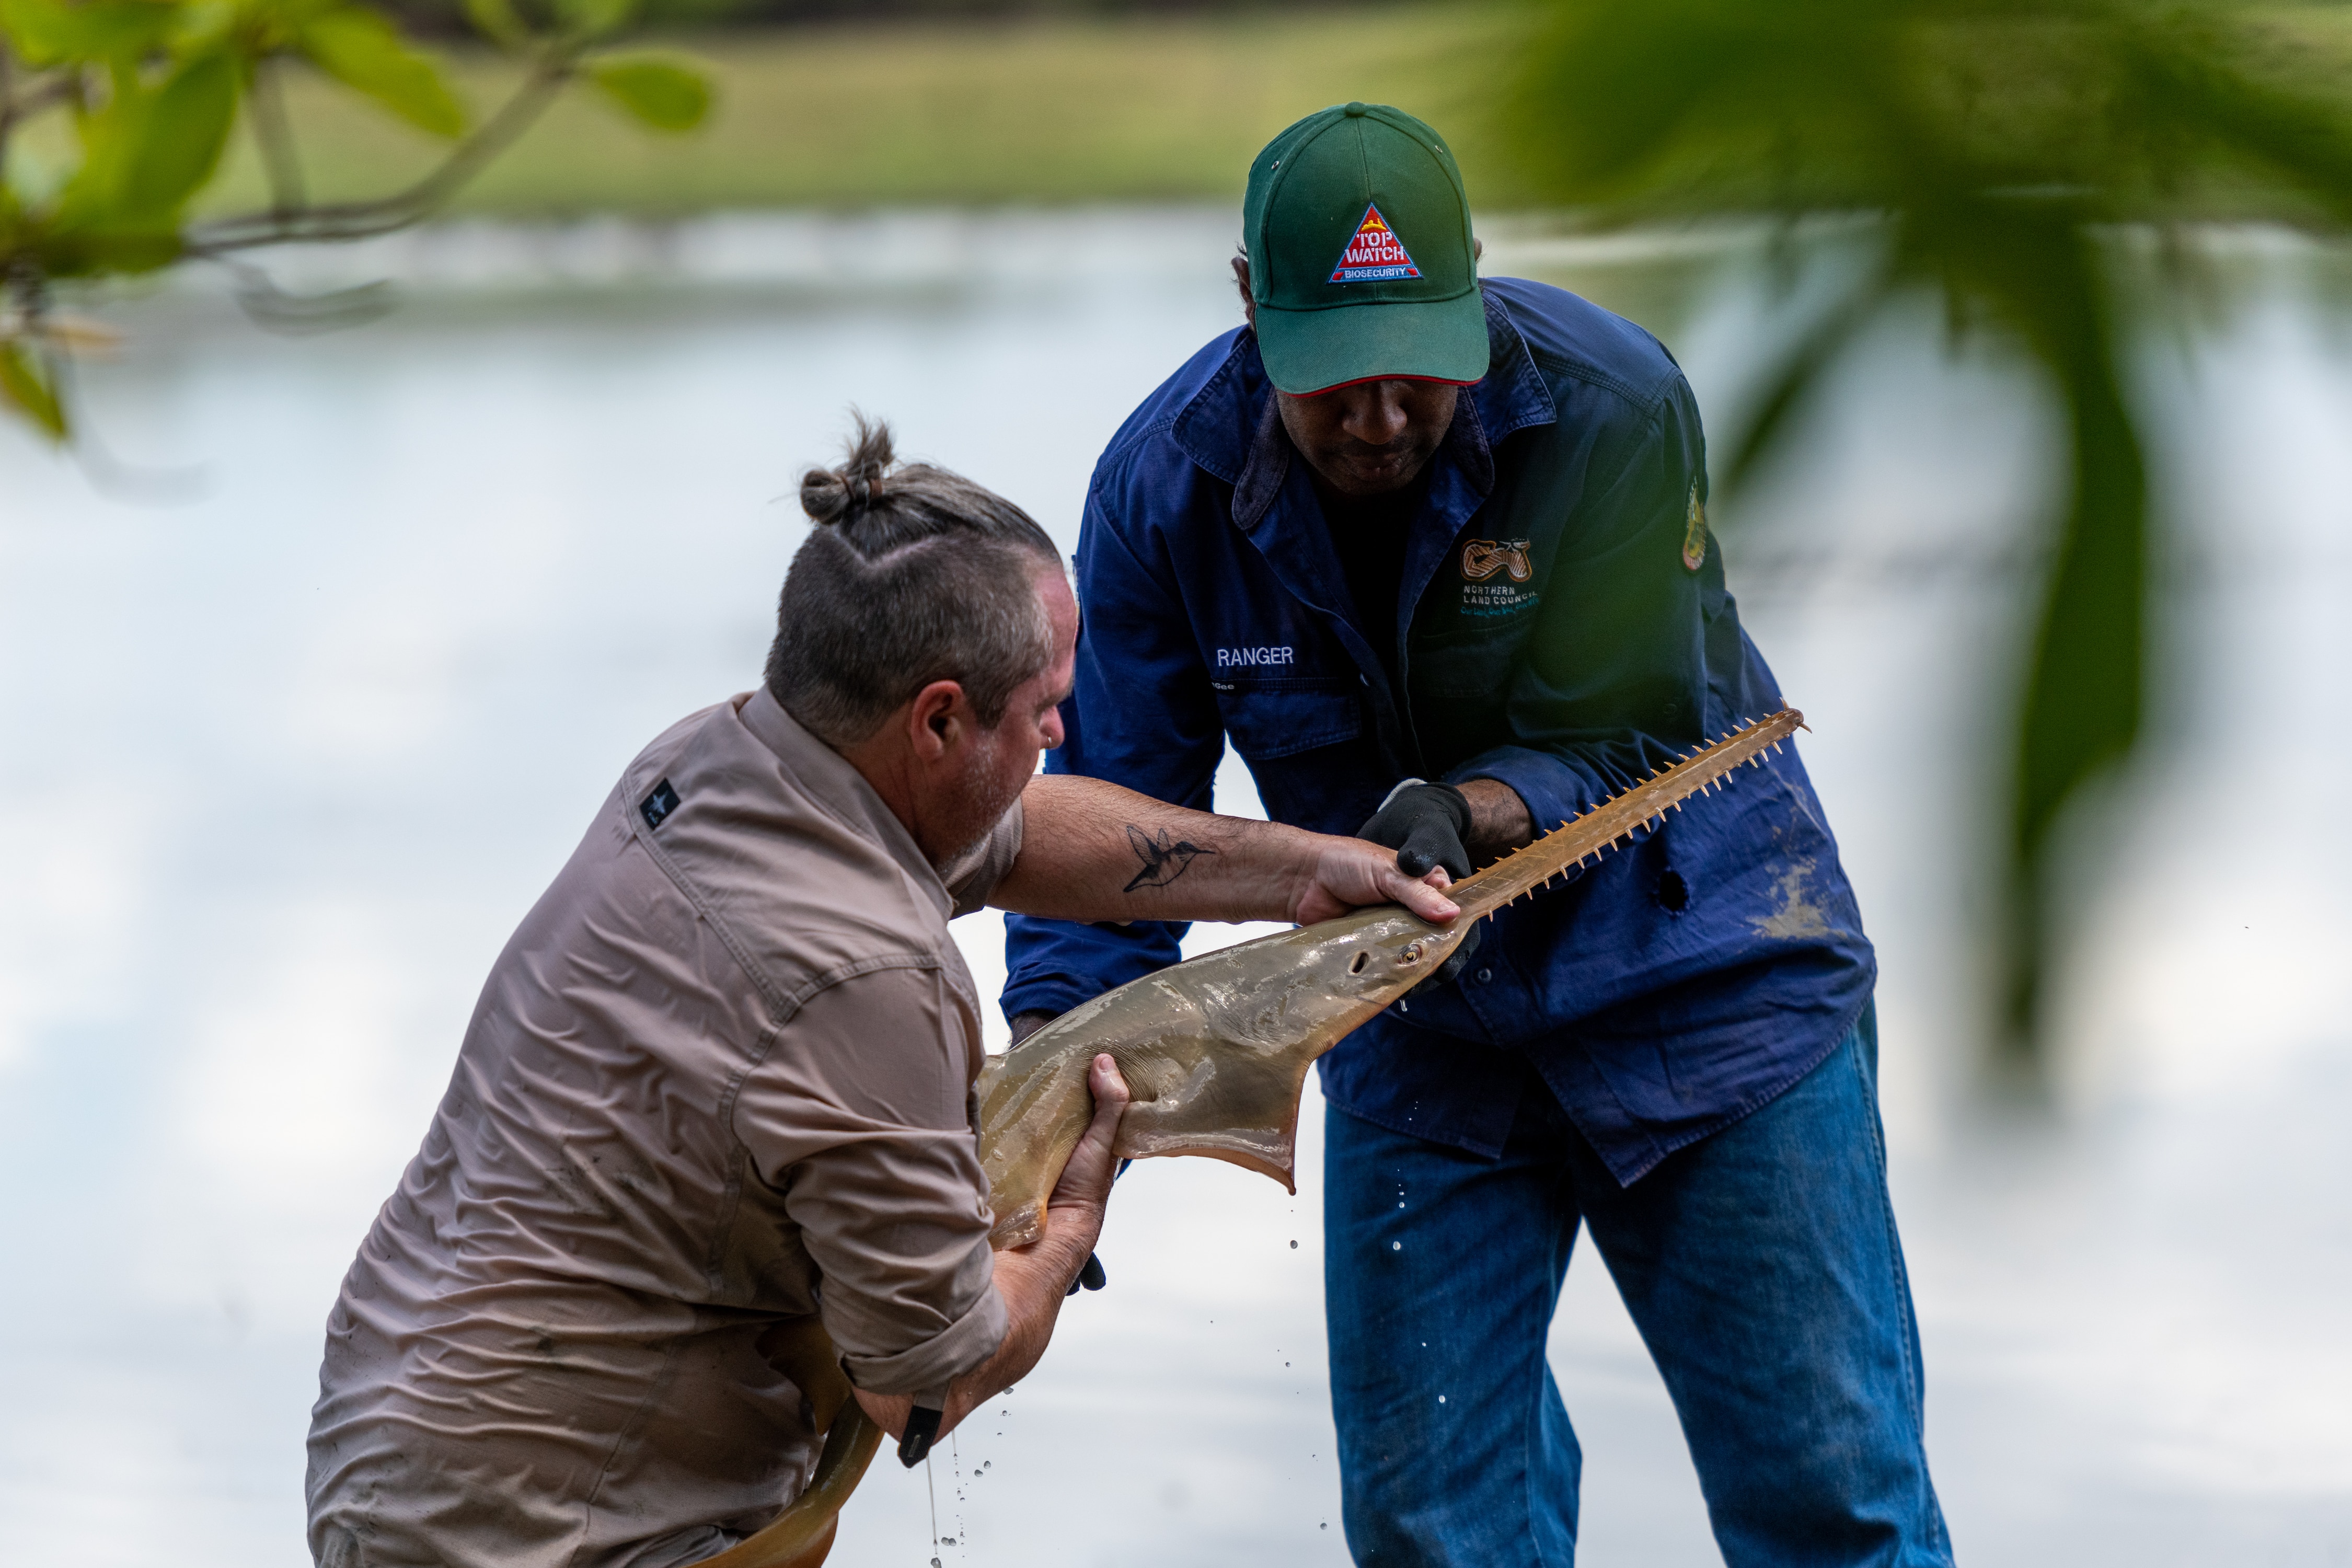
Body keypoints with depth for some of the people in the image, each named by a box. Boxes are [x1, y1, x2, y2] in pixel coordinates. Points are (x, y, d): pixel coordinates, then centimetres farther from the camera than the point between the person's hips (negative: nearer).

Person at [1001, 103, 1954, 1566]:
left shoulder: (1612, 403, -21)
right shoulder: (1167, 481, -14)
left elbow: (1611, 739, -17)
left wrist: (1465, 813, -37)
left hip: (1696, 964, -2)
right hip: (1422, 1033, 3)